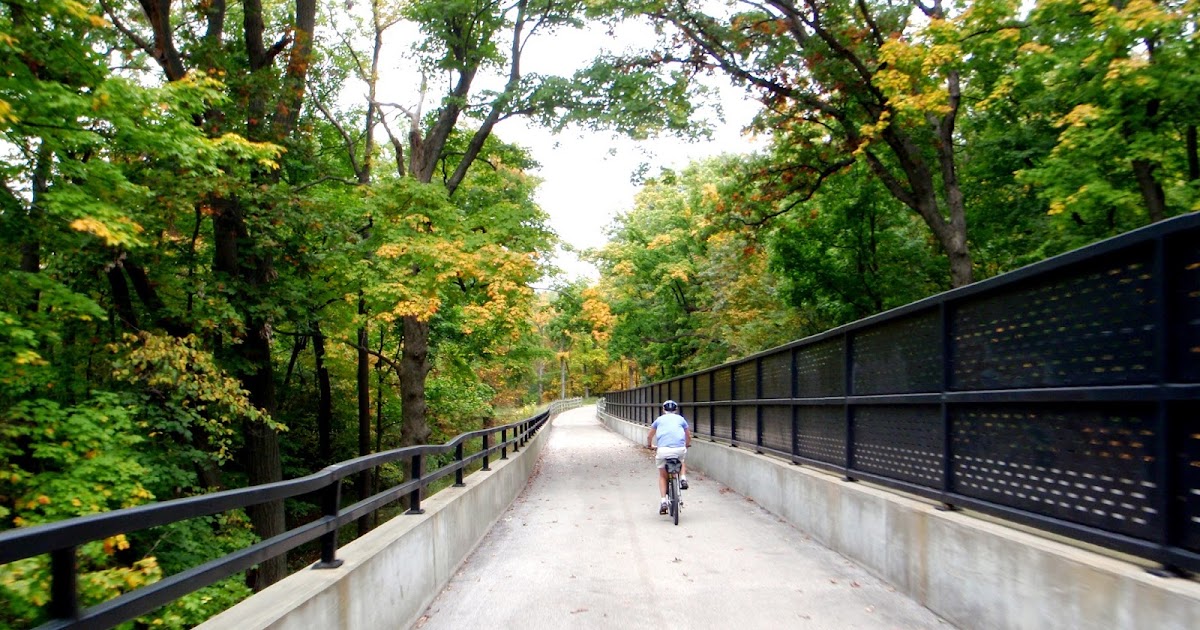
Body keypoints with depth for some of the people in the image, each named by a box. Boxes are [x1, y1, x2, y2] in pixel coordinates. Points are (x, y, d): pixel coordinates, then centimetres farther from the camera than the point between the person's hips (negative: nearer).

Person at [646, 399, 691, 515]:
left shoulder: (659, 419, 21)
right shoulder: (680, 419, 22)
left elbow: (649, 436, 32)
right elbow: (688, 436, 33)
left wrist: (649, 445, 52)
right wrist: (687, 444, 54)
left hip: (663, 449, -1)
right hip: (680, 449, 1)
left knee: (662, 476, 19)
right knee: (681, 461, 37)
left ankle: (663, 502, 7)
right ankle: (683, 478, 12)